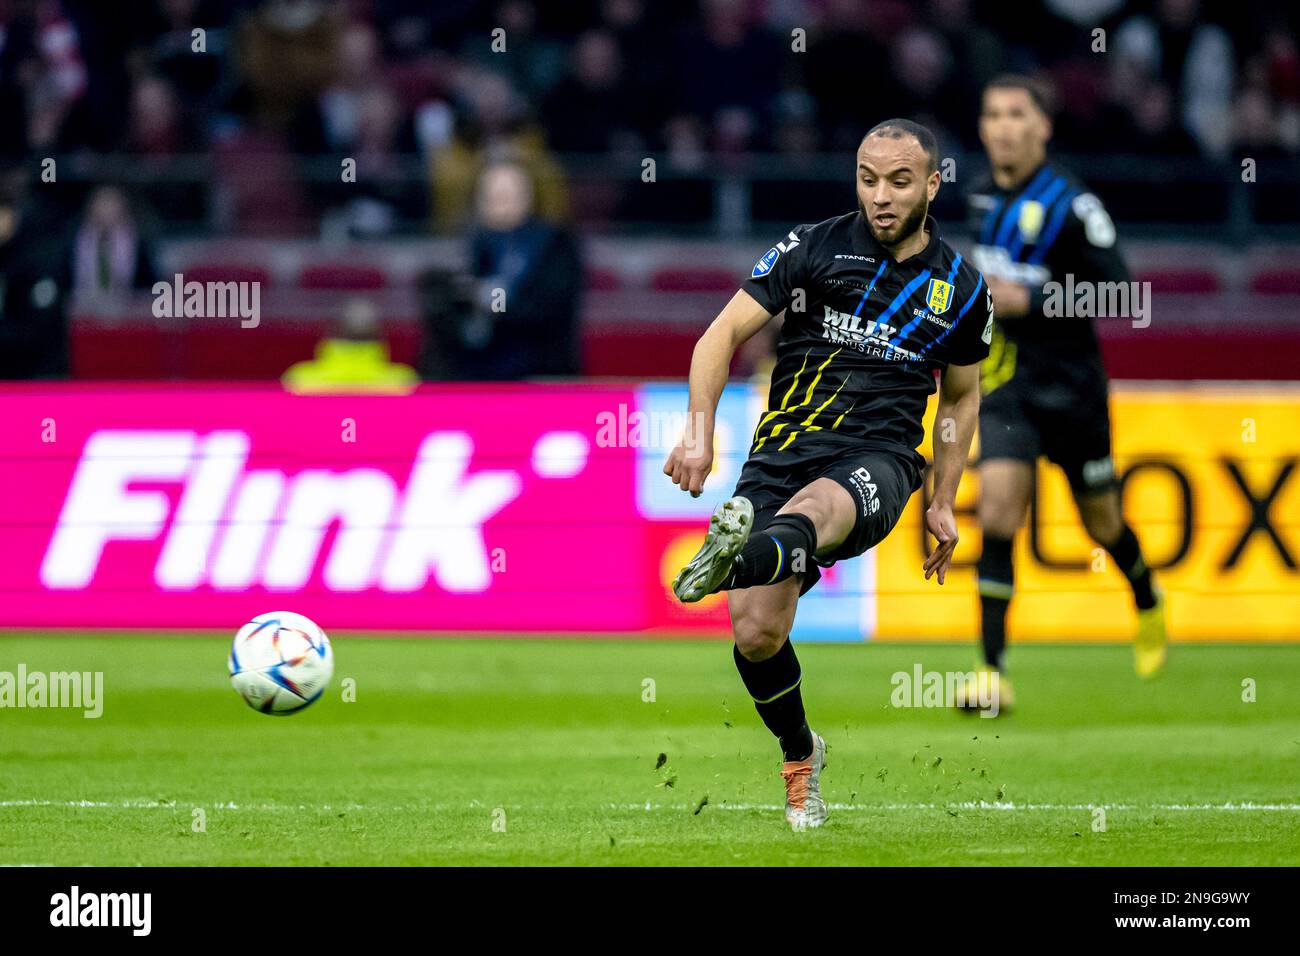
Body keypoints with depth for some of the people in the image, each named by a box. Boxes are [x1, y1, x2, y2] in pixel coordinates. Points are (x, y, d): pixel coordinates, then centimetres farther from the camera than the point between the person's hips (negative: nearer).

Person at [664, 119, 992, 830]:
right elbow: (725, 331, 1)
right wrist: (699, 430, -13)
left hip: (879, 459, -1)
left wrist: (943, 503, 22)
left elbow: (960, 397, 27)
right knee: (756, 634, -13)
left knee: (815, 506, -40)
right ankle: (800, 756, 16)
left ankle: (738, 556, -74)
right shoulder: (813, 249, 4)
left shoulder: (962, 289, 11)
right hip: (785, 445, 1)